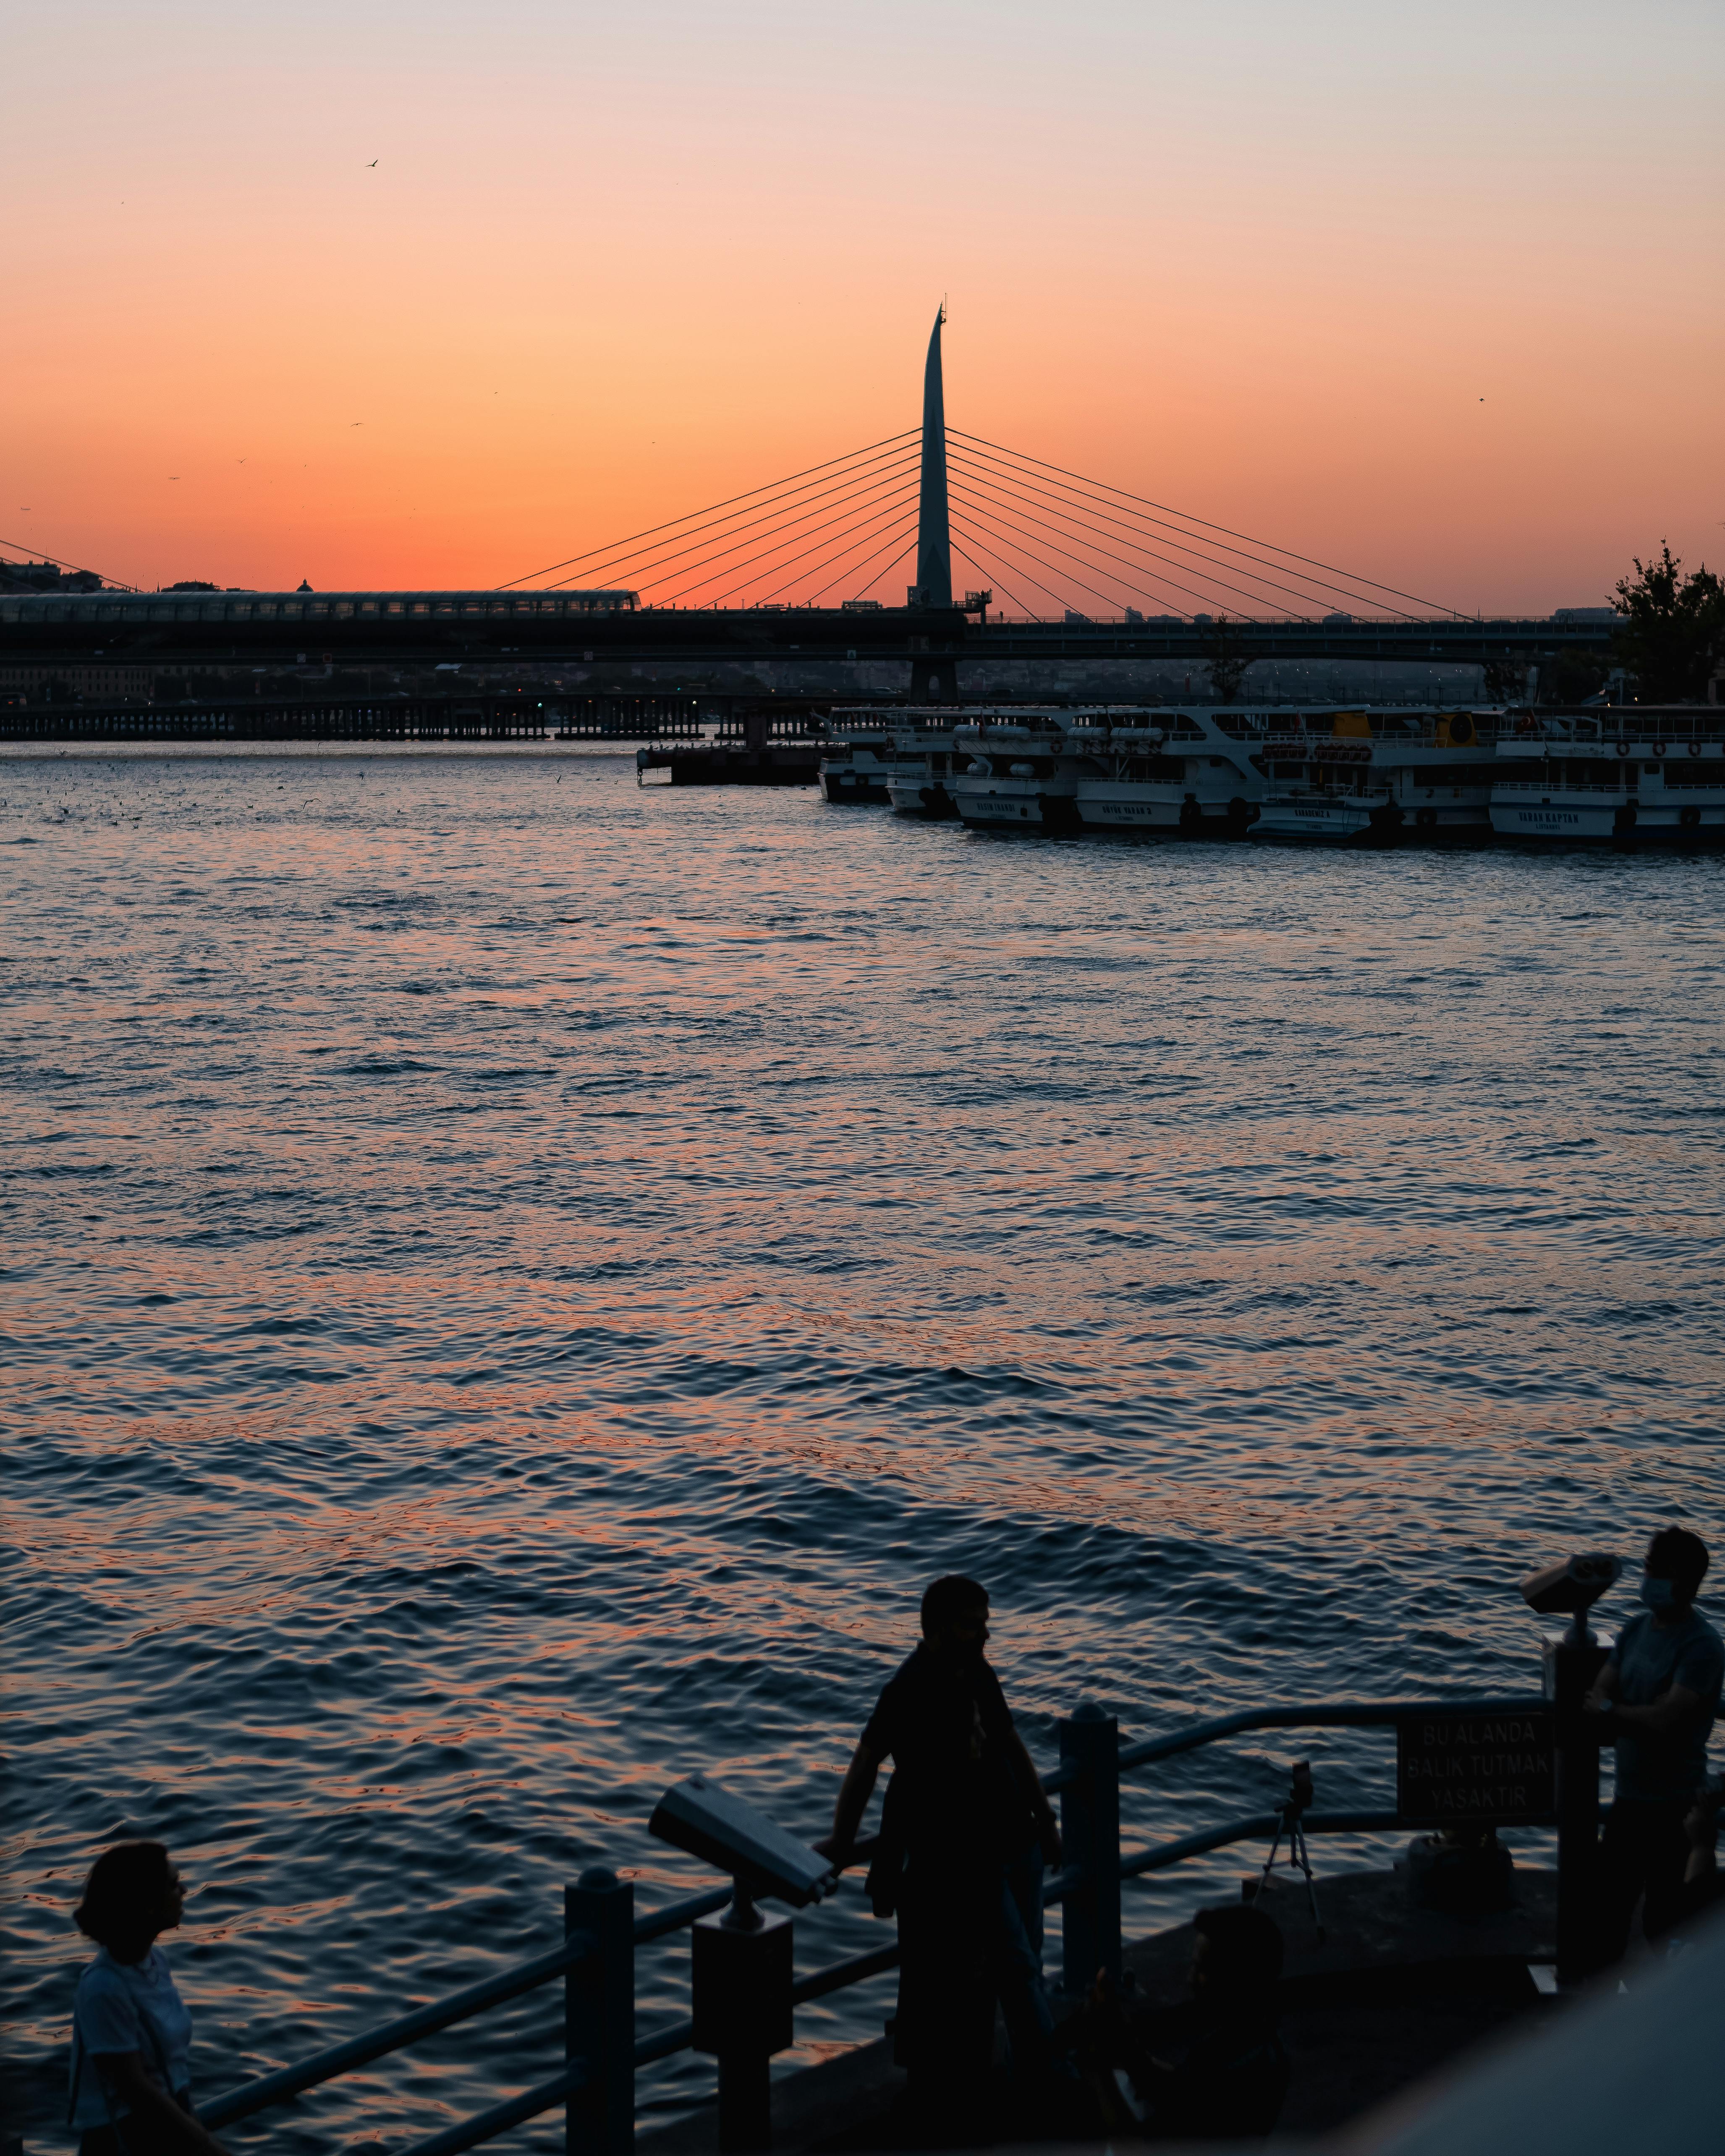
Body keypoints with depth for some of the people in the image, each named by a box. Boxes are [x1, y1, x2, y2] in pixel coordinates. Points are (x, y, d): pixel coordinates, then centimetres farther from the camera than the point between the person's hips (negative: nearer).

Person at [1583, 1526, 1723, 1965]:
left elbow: (1663, 1720, -24)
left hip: (1672, 1805, -8)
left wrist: (1611, 1709, -8)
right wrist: (1636, 1717, -15)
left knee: (1663, 1920, 0)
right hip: (1629, 1796, 8)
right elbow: (1599, 1696, 6)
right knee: (1608, 1905, 17)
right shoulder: (1636, 1629, 7)